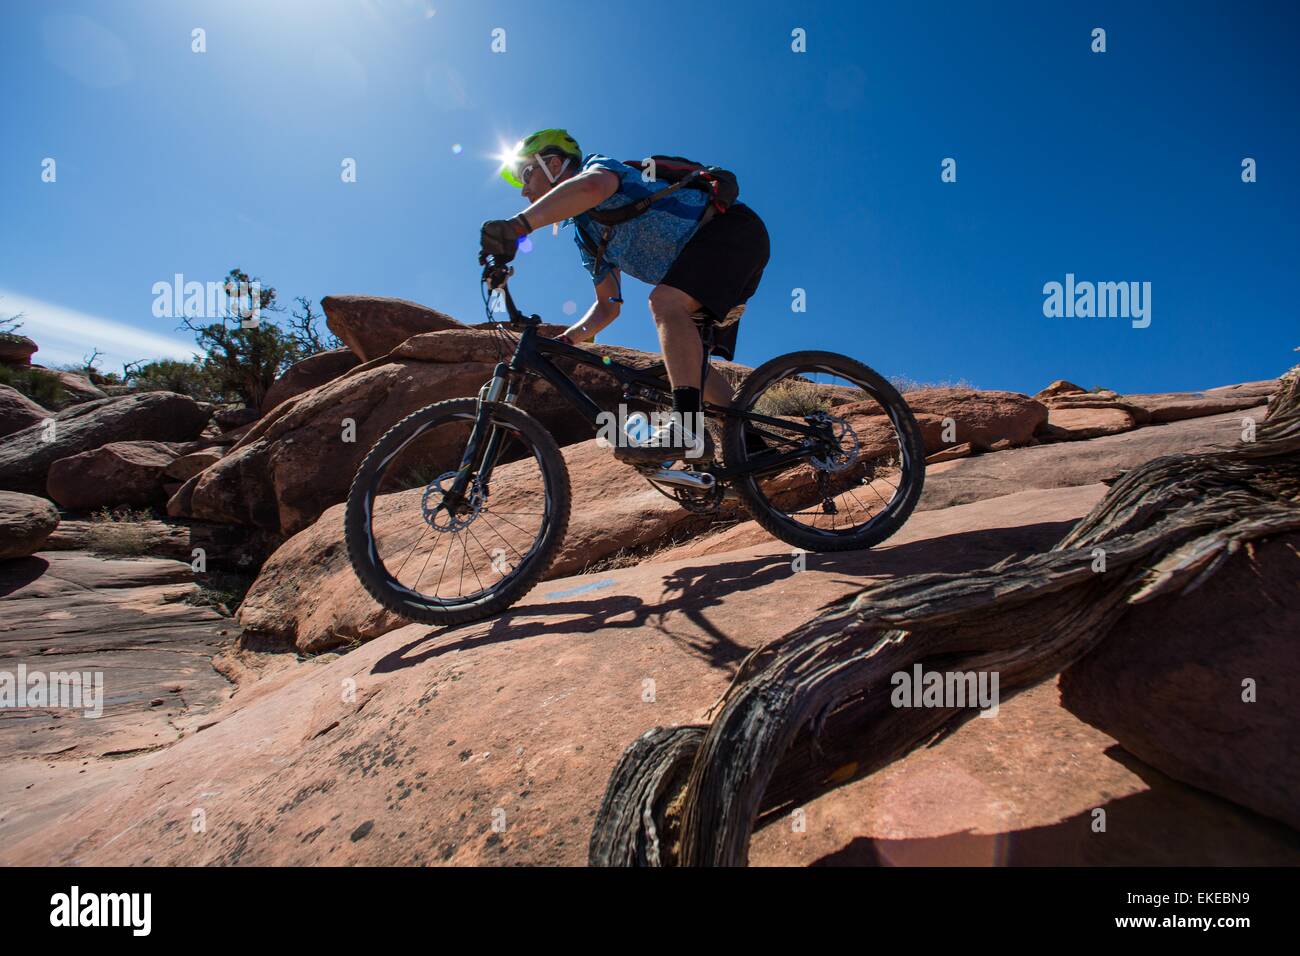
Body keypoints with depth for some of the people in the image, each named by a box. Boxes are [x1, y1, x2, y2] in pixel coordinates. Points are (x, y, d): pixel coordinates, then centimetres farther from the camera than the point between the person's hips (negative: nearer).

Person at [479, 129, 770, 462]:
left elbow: (591, 186, -36)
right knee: (685, 359, 6)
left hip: (734, 228, -9)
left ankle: (687, 429, -39)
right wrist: (564, 340, 3)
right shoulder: (586, 237, 16)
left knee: (665, 301, -30)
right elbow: (608, 306, 18)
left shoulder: (598, 164, -8)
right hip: (705, 258, 9)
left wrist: (519, 224, -47)